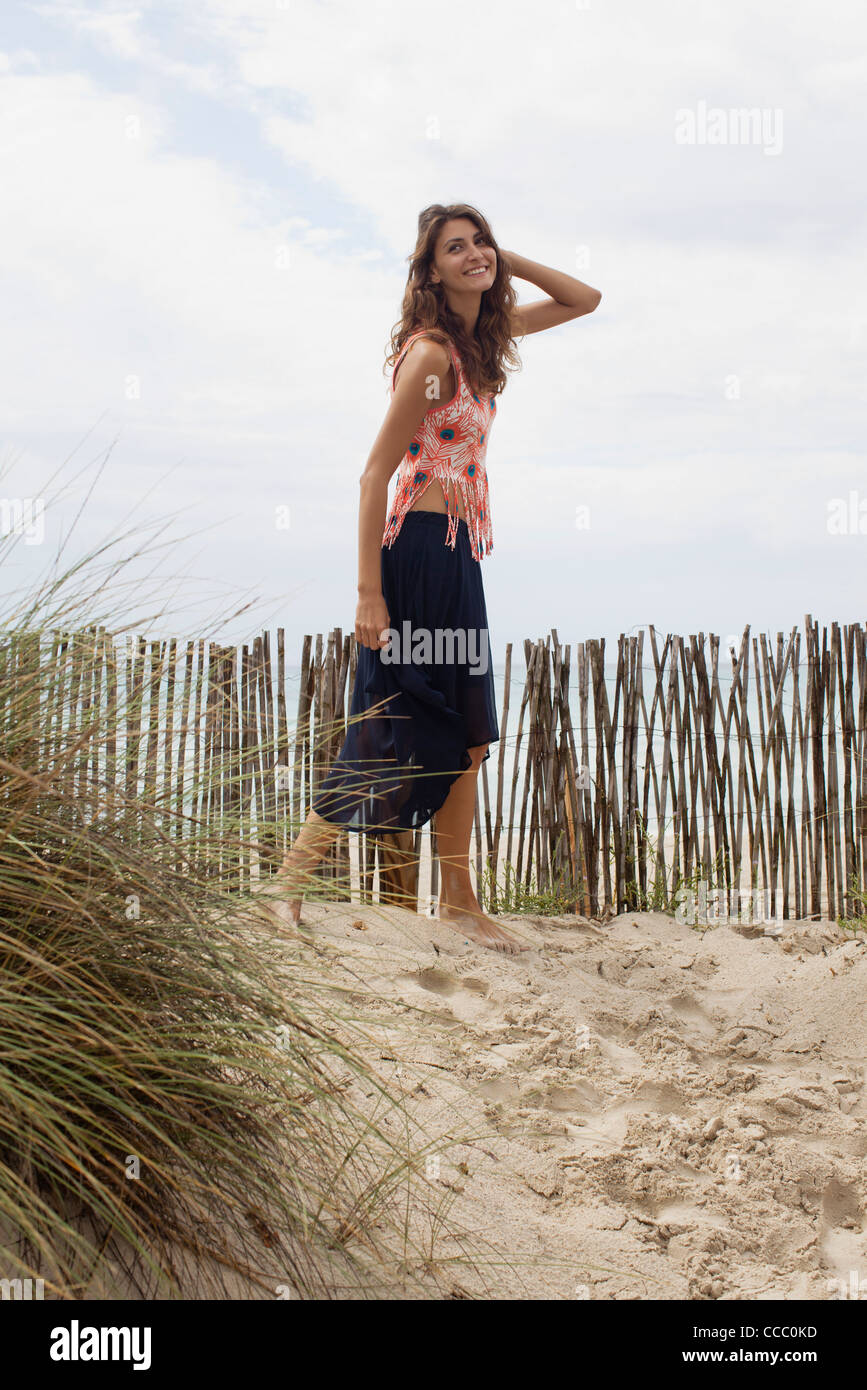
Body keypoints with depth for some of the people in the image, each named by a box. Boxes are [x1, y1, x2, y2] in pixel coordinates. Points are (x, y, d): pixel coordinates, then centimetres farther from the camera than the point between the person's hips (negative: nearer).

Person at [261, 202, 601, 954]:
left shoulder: (486, 332, 10)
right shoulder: (431, 352, -14)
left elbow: (586, 300, 22)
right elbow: (376, 473, -17)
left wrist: (509, 260, 7)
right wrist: (370, 593, -20)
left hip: (461, 553, 9)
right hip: (422, 548, -9)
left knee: (467, 735, 11)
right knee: (396, 736, -5)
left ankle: (459, 900, 20)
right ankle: (289, 879, 7)